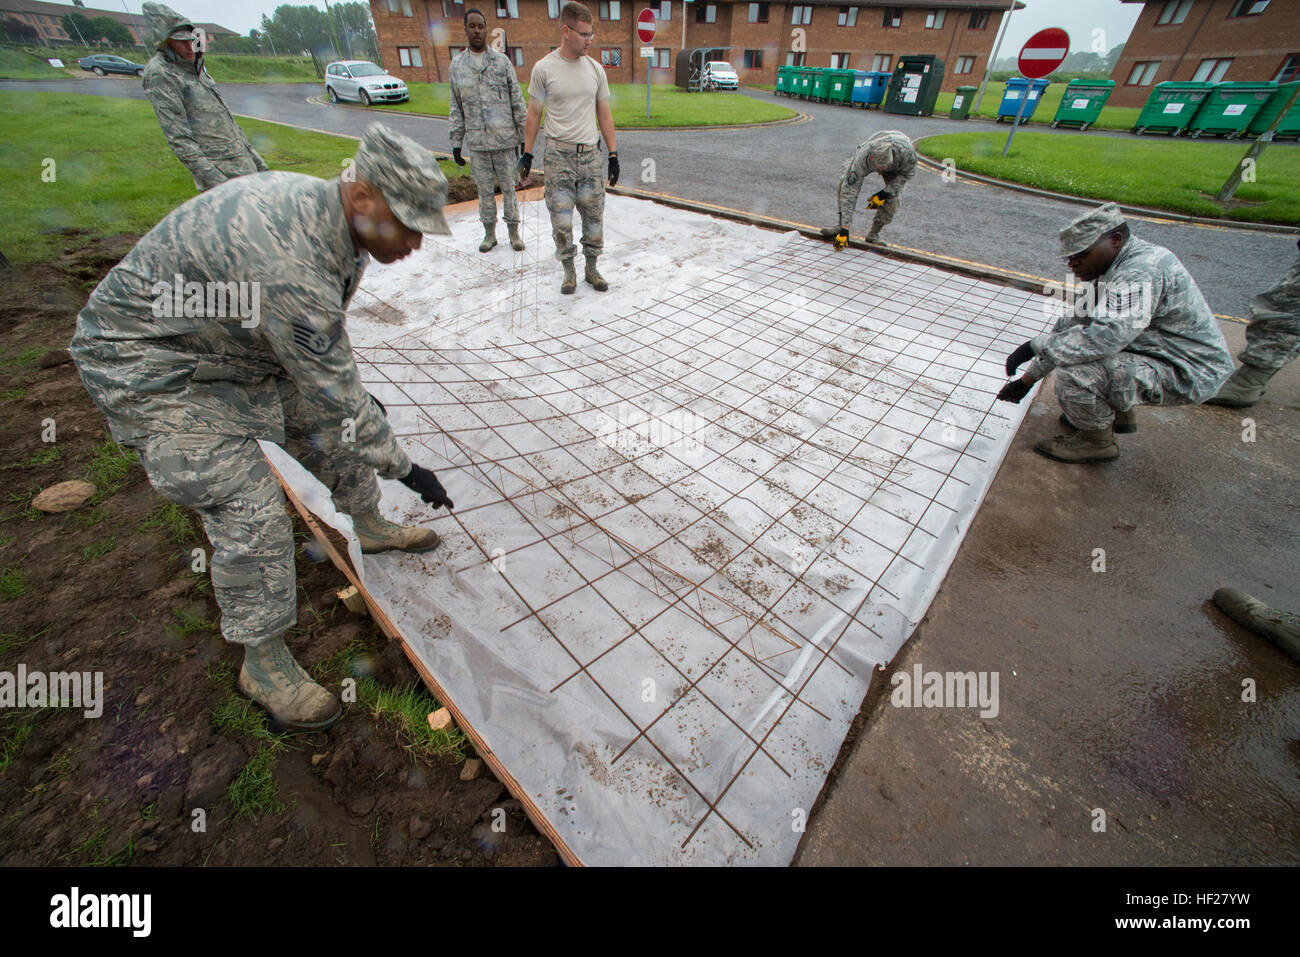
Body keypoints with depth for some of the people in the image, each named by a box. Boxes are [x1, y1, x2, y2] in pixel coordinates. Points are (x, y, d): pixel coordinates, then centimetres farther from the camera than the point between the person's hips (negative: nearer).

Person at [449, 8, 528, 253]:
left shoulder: (501, 61, 3)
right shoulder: (457, 65, 8)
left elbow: (517, 102, 5)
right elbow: (456, 109, 10)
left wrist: (524, 137, 0)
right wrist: (456, 143, 6)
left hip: (504, 140, -2)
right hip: (476, 143, 2)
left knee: (509, 188, 4)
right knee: (485, 190, 7)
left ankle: (514, 232, 17)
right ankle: (489, 234, 19)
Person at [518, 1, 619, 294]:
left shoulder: (595, 69, 8)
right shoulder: (544, 68, -1)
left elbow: (604, 115, 13)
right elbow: (533, 114, 4)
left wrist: (613, 155, 8)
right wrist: (527, 153, 2)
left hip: (590, 154, 3)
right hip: (558, 155, -3)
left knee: (594, 216, 4)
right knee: (561, 219, -5)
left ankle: (591, 269, 17)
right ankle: (569, 271, 11)